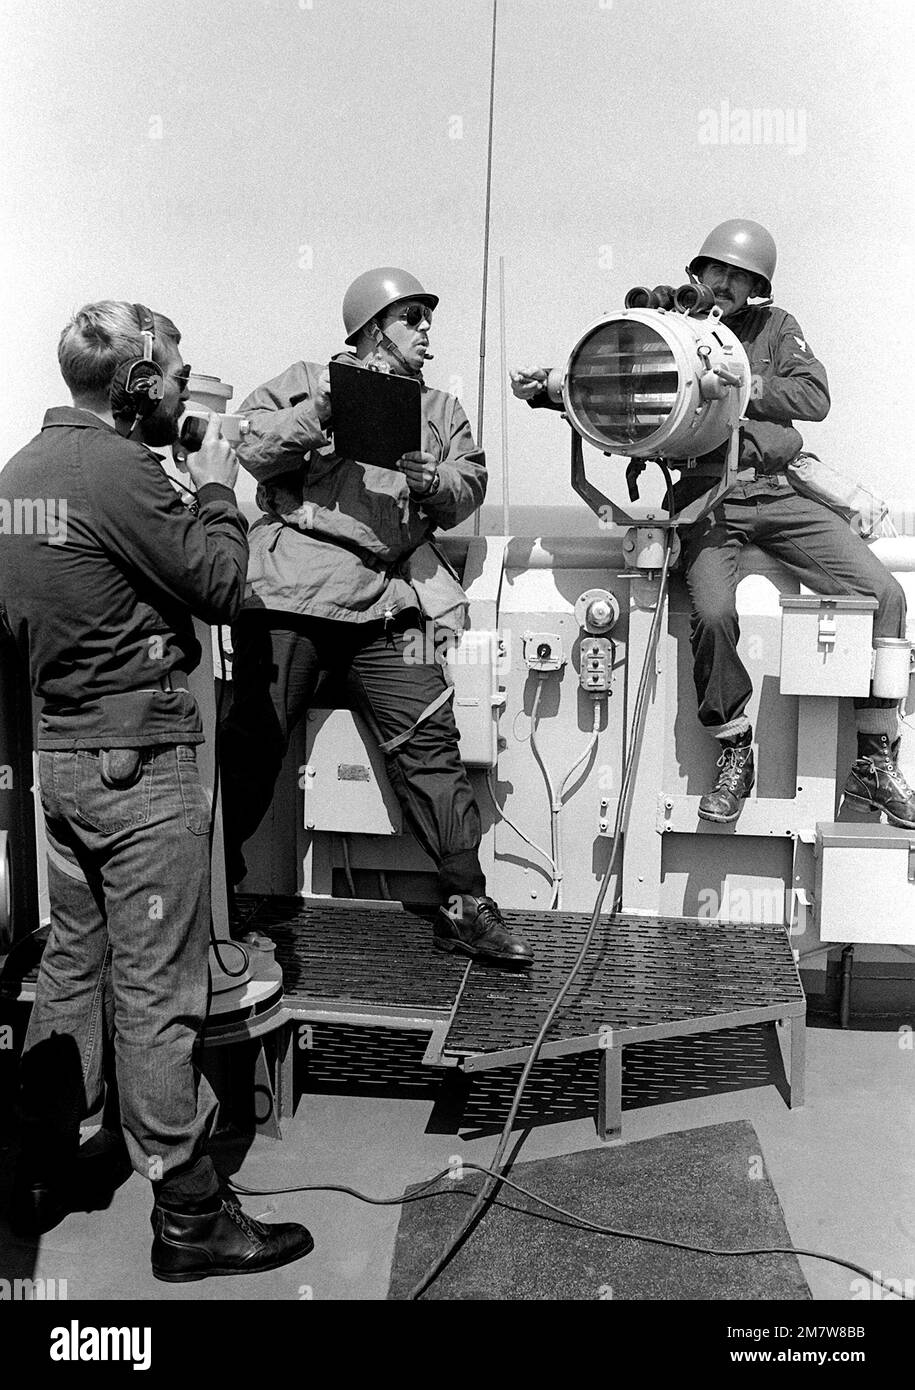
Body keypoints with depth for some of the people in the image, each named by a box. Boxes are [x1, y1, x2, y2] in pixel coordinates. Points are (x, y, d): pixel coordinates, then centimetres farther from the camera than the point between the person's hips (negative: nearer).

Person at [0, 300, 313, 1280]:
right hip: (137, 758, -9)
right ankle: (189, 1217, 10)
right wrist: (217, 491, 2)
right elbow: (220, 588, -12)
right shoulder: (119, 471, -18)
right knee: (157, 993, -1)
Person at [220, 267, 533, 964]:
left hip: (381, 598, 3)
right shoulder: (307, 380, 11)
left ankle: (465, 905, 2)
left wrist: (435, 483, -12)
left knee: (430, 741, -5)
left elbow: (470, 486, 9)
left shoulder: (441, 409, 22)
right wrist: (327, 406, -12)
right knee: (255, 742, -1)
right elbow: (253, 452, -2)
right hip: (288, 589, -3)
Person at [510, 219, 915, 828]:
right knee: (713, 611, -30)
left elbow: (815, 397, 1)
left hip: (780, 491, 3)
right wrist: (544, 388, -8)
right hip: (708, 497, -2)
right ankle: (735, 756, -7)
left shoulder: (775, 327, 15)